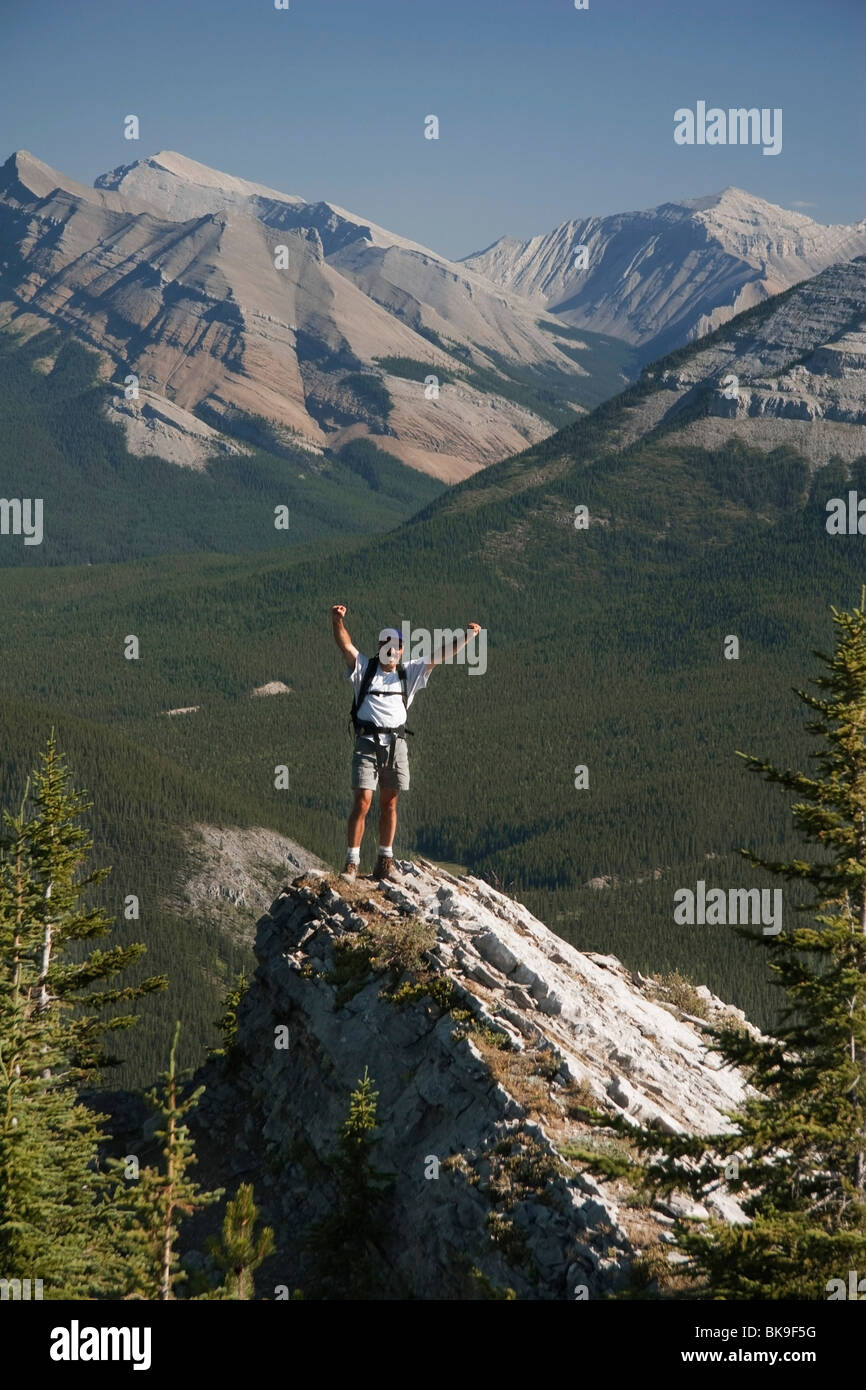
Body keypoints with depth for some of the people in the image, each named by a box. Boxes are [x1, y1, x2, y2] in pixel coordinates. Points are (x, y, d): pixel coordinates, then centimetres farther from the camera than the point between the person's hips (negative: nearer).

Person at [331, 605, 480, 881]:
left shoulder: (409, 673, 15)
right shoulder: (364, 669, 8)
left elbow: (440, 656, 11)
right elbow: (345, 645, -7)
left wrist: (466, 637, -1)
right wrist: (337, 621, -26)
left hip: (396, 744, 3)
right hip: (367, 742, -3)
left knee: (389, 804, 9)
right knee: (362, 801, -11)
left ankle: (385, 862, 18)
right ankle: (352, 862, -9)